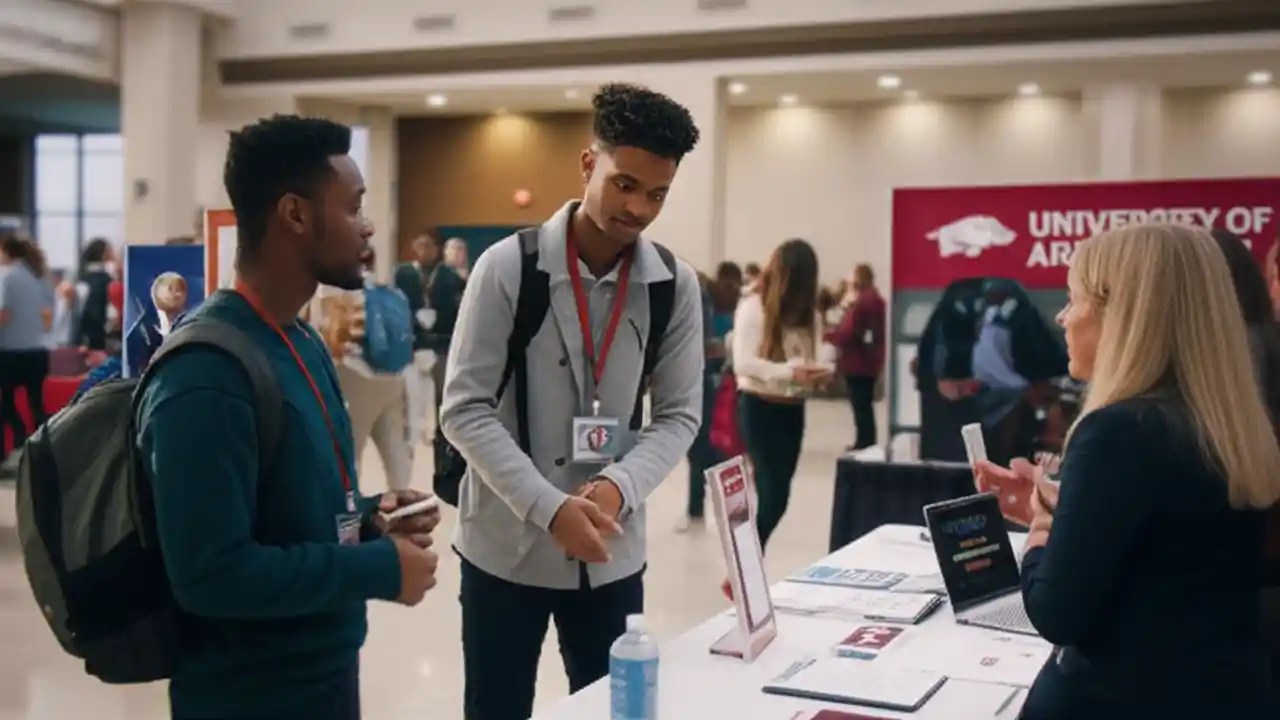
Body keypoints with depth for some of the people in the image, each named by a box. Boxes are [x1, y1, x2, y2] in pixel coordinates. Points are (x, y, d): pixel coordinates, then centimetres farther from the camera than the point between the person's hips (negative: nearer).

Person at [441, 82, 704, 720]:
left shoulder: (675, 287, -2)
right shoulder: (508, 267, -10)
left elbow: (678, 415, 3)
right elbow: (465, 410, -11)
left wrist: (620, 487, -16)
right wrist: (548, 508, -21)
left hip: (613, 551, 3)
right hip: (505, 545, -2)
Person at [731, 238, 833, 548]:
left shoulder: (809, 313, 8)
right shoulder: (753, 307, -10)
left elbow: (813, 359, 7)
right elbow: (743, 362, -17)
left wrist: (823, 371, -16)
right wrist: (789, 372, -27)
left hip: (793, 409, 6)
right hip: (759, 407, -6)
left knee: (778, 491, 7)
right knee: (773, 492, -9)